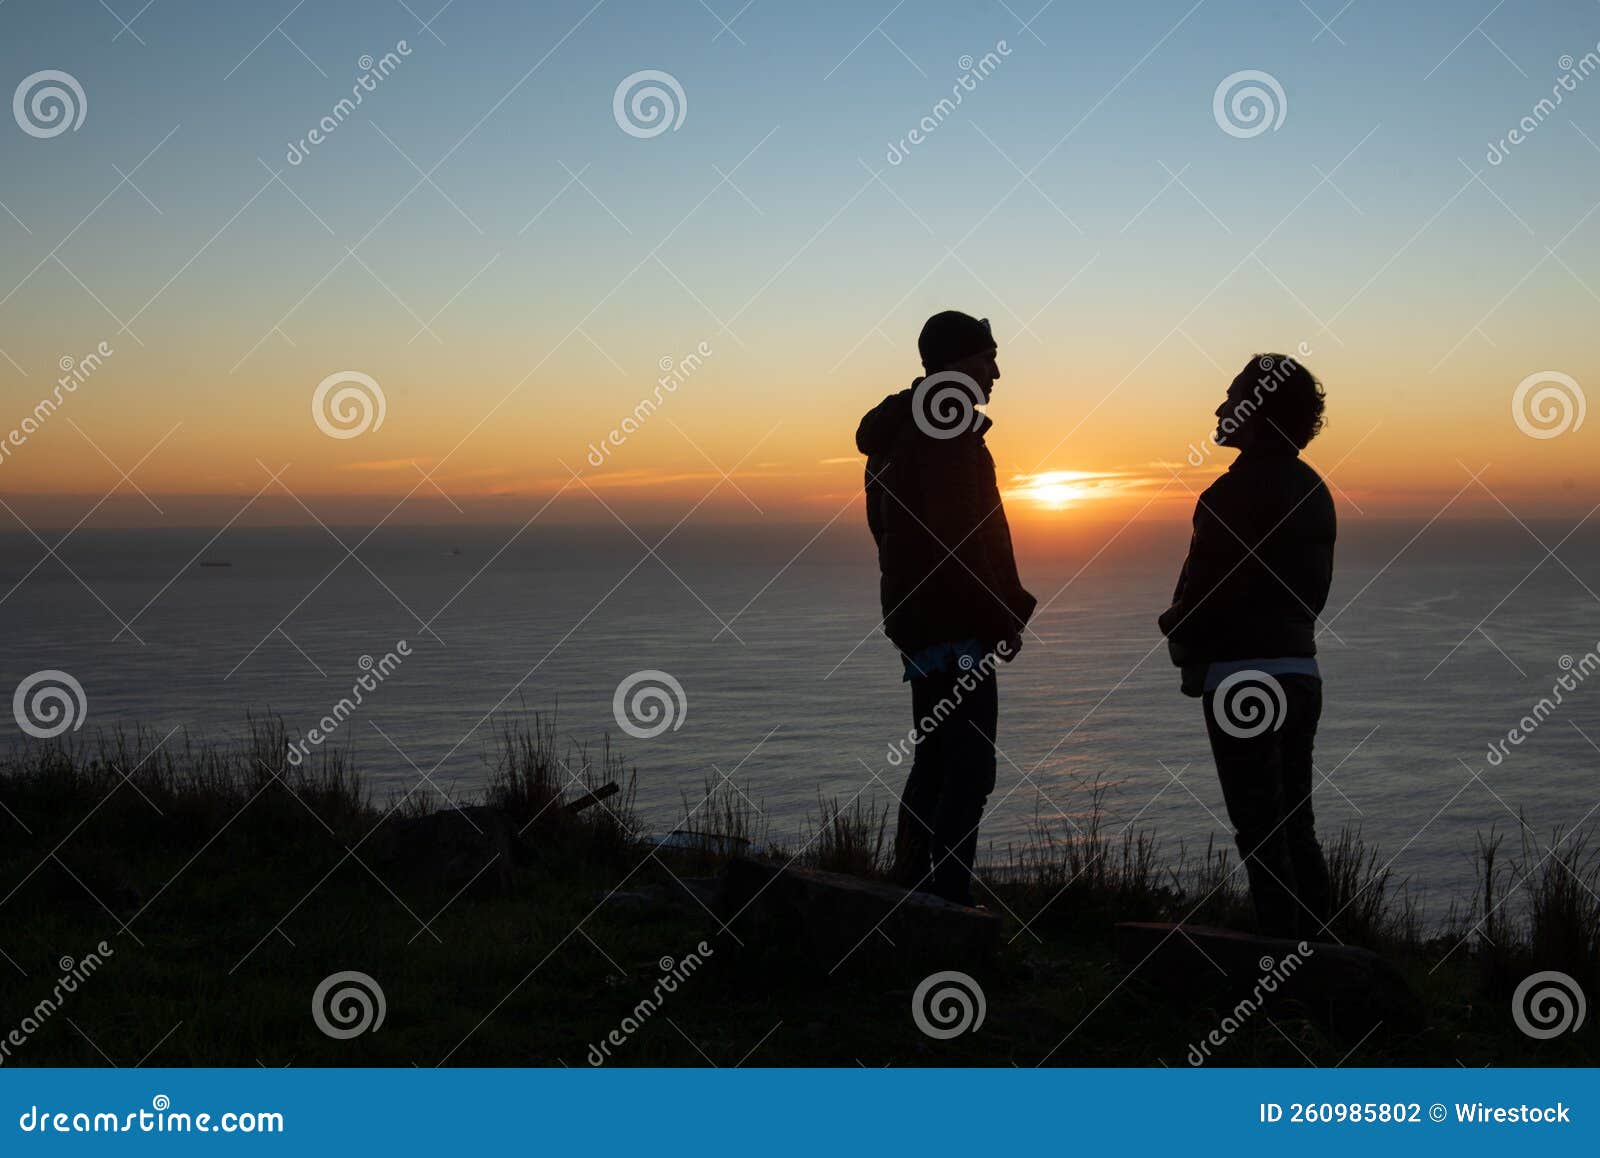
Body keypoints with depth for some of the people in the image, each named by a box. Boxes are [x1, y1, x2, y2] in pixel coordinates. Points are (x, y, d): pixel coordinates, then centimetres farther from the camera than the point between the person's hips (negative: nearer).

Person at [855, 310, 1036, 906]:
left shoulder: (902, 429, 19)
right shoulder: (945, 432, -14)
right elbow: (959, 538, -21)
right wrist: (1003, 619, -14)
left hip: (918, 619, 11)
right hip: (955, 627, -10)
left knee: (933, 763, 15)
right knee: (969, 771, -10)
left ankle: (911, 896, 19)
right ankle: (946, 901, -12)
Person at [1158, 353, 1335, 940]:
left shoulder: (1237, 491, -15)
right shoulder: (1312, 489, 13)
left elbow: (1205, 585, -15)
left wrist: (1180, 636, 6)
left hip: (1243, 677, -9)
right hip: (1301, 669, 9)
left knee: (1259, 831, -4)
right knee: (1295, 826, 15)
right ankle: (1314, 944, 18)